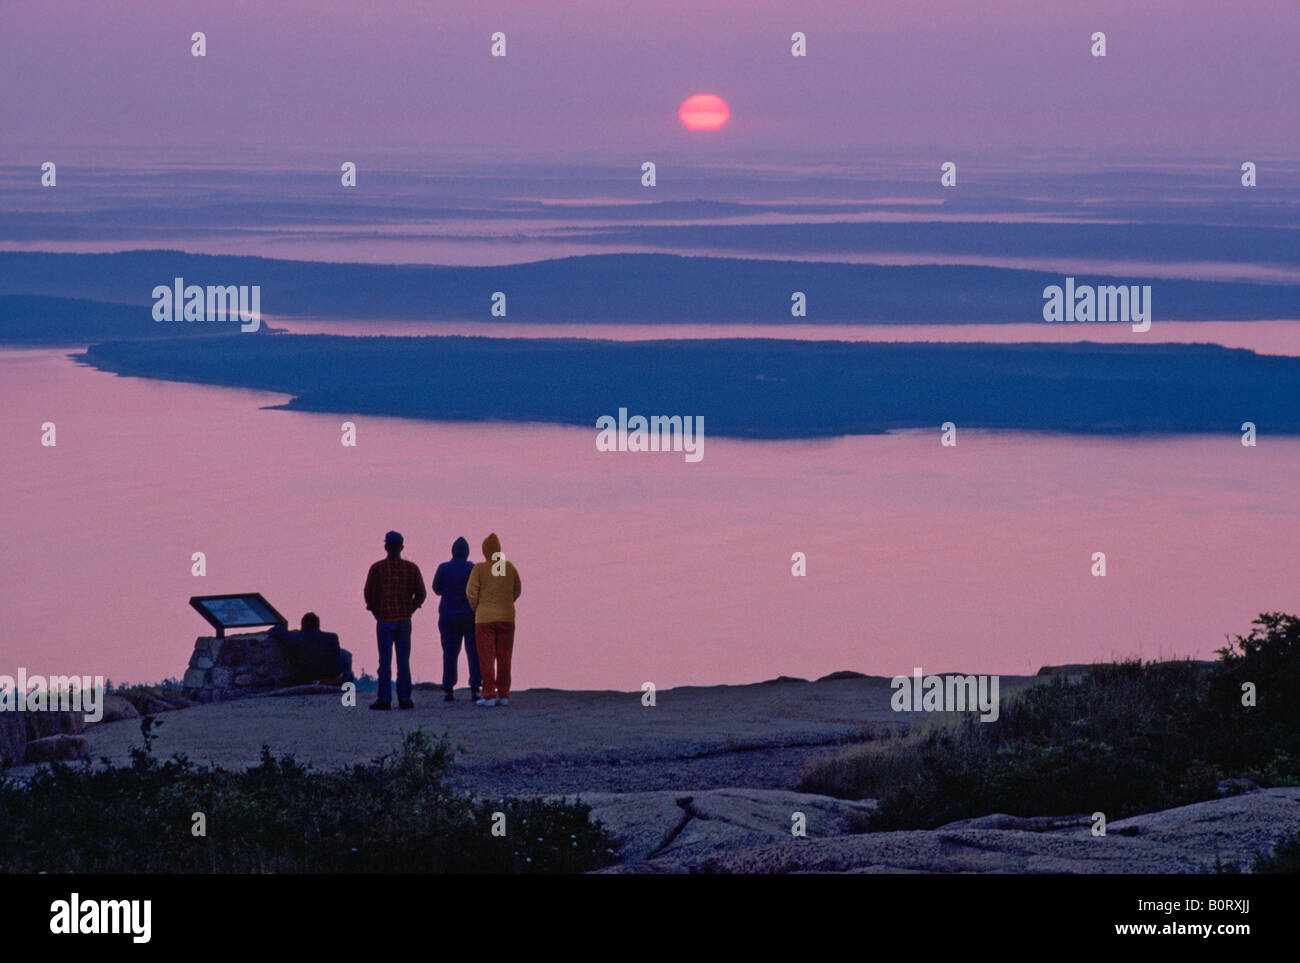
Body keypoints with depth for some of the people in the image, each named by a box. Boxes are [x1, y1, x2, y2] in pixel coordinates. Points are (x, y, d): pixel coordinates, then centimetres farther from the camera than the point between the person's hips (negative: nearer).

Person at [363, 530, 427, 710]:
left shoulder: (377, 568, -6)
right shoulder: (411, 568, 1)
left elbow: (369, 593, -9)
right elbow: (421, 594, 2)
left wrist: (375, 612, 5)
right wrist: (409, 610, 12)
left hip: (384, 621, -2)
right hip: (405, 620, 2)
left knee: (385, 661, -1)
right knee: (403, 661, 6)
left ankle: (384, 699, -4)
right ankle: (404, 698, 4)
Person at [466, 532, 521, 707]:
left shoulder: (480, 568, -9)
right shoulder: (510, 567, 2)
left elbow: (471, 592, -10)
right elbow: (517, 590, 11)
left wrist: (476, 608, 7)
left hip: (485, 618, -3)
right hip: (507, 617, 3)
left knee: (486, 658, 0)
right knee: (504, 658, 8)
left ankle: (489, 695, -5)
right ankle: (503, 694, 8)